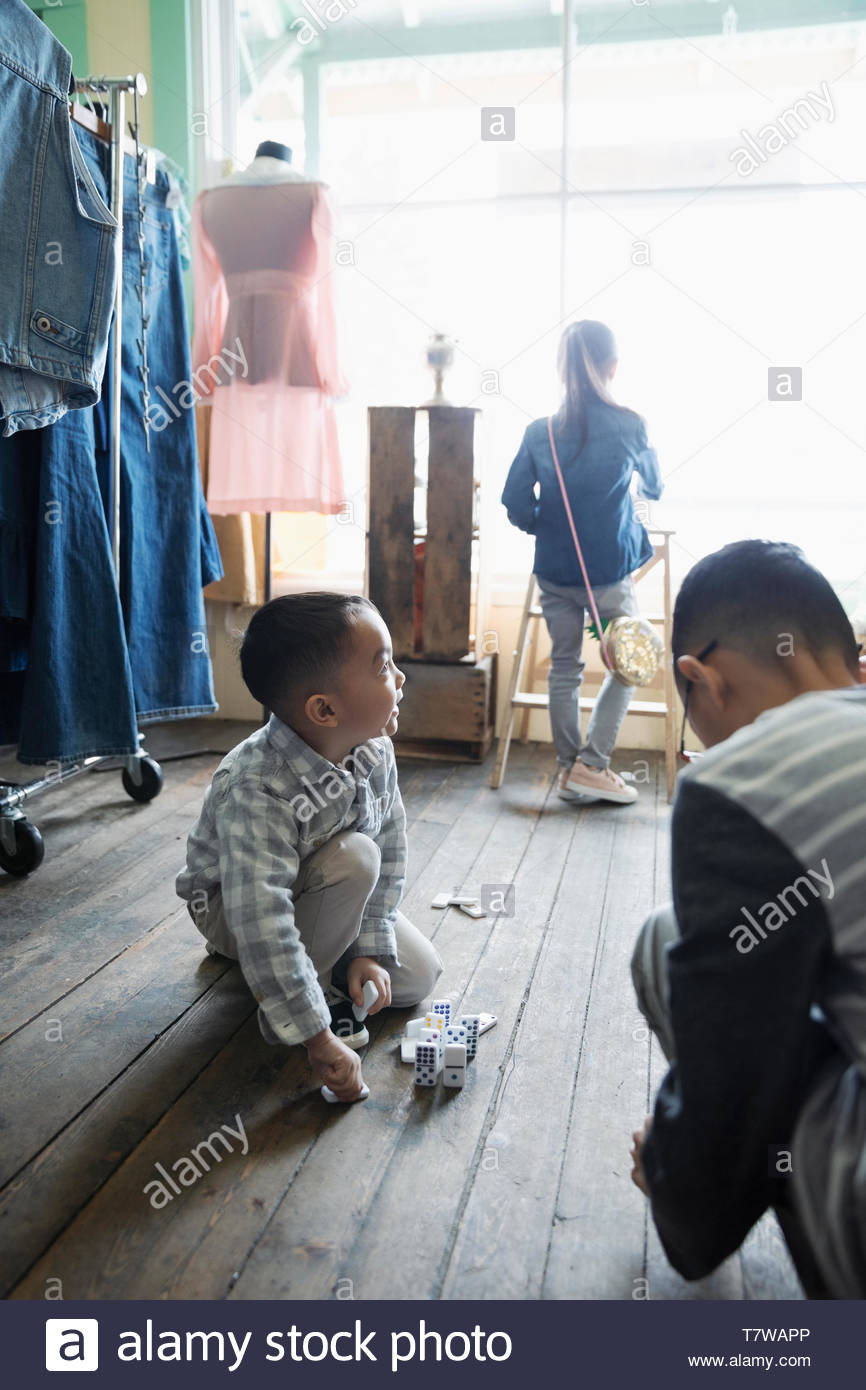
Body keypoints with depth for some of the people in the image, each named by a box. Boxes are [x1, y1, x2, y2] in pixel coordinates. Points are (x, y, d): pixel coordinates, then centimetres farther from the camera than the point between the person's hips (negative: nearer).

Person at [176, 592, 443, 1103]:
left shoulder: (376, 751, -21)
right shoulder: (256, 792, -41)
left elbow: (391, 850, -10)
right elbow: (264, 925, -42)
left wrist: (371, 950, -14)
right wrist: (322, 1042, -37)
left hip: (315, 892, 7)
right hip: (234, 904, -6)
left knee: (419, 976, 2)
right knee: (353, 856, -33)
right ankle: (294, 992, -11)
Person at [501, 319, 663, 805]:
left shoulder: (540, 432, -2)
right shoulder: (630, 427, -7)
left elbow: (517, 506, -3)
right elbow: (655, 488, 11)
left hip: (554, 570, 3)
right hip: (611, 570, -3)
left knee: (564, 667, 13)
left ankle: (569, 769, 19)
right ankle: (592, 765, 7)